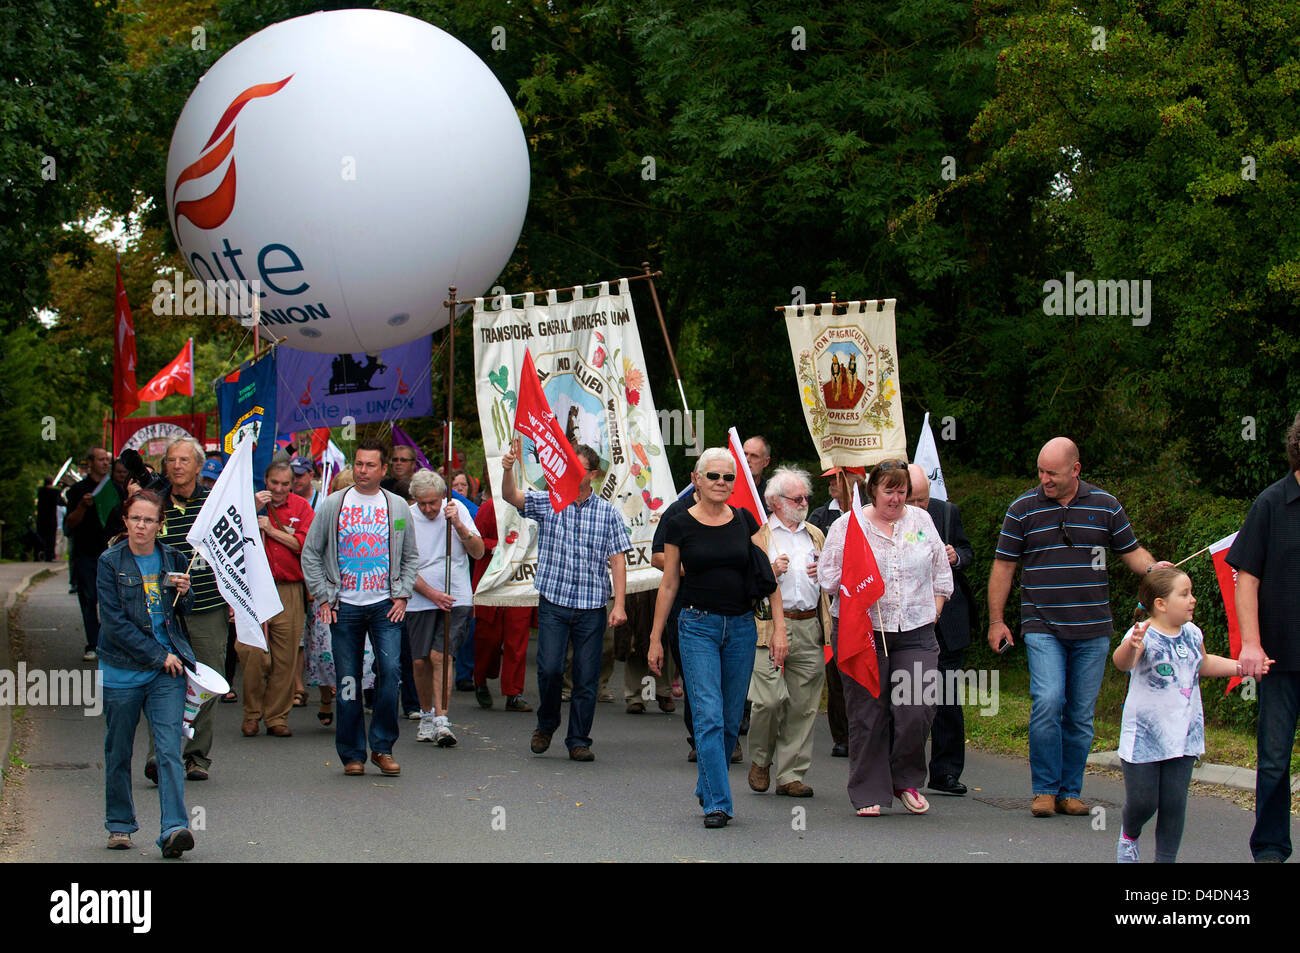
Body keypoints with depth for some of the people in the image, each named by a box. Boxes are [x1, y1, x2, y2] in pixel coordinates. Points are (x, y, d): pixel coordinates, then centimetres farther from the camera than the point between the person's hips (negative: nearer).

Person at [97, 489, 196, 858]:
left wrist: (184, 594, -4)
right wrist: (158, 656, -11)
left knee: (169, 750, -10)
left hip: (167, 671, 1)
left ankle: (174, 829, -18)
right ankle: (120, 825, 26)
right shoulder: (111, 562, -3)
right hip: (122, 671, -1)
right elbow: (115, 622, -8)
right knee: (118, 752, 9)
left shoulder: (172, 559, 6)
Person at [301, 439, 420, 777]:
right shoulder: (333, 505, 4)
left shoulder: (398, 507, 8)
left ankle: (383, 747, -1)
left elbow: (410, 557, 15)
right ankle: (352, 754, 10)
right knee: (348, 682, 1)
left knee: (390, 669, -14)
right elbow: (310, 554, 7)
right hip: (344, 606, 0)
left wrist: (402, 596, 3)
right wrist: (323, 597, 0)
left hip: (385, 606, 0)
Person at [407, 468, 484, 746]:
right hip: (420, 601, 1)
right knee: (421, 661, 2)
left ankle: (441, 719, -14)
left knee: (440, 655, -15)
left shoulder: (456, 511, 2)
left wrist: (459, 526, -16)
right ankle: (426, 715, 24)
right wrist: (431, 593, -11)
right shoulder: (406, 519, -1)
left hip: (457, 599, -1)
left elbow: (478, 552, -1)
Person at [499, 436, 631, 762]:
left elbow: (617, 560, 2)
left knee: (587, 677, 2)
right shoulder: (547, 503, 5)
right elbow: (511, 496, -9)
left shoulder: (608, 513, 4)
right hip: (553, 603, 0)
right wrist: (508, 469, -29)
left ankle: (579, 741, 14)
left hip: (592, 606, 0)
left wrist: (619, 605, -6)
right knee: (550, 668, -10)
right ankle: (546, 724, 16)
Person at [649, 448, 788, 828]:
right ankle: (717, 803, -11)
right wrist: (655, 639, 6)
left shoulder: (745, 521, 5)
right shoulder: (680, 525, -1)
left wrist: (778, 628, -2)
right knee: (709, 715, -12)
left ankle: (706, 788, 28)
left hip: (741, 626, 3)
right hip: (698, 626, -3)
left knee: (731, 720, 8)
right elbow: (669, 585, 5)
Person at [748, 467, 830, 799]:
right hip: (769, 626, -4)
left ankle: (790, 775, 8)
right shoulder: (757, 534, 5)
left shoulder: (816, 535, 20)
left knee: (803, 706, 2)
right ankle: (760, 761, 10)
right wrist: (771, 571, -13)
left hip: (809, 629, 5)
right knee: (770, 699, -14)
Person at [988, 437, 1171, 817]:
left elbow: (1131, 551, 14)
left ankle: (1069, 791, 15)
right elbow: (1003, 565, 6)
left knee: (1081, 714, 4)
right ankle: (1045, 790, -5)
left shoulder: (1106, 506, 6)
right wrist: (996, 621, 4)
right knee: (1047, 702, -17)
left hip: (1092, 629, 2)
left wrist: (1152, 568, -8)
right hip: (1042, 628, -2)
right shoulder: (1023, 508, 2)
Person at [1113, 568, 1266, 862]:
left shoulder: (1192, 634, 4)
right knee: (1142, 802, 2)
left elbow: (1202, 664, 26)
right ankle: (1129, 836, 34)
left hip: (1184, 736, 5)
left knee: (1174, 804, 4)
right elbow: (1122, 662, -39)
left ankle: (1166, 858, 16)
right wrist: (1131, 647, -61)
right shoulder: (1144, 636, -18)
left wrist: (1240, 666, 19)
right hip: (1144, 736, -5)